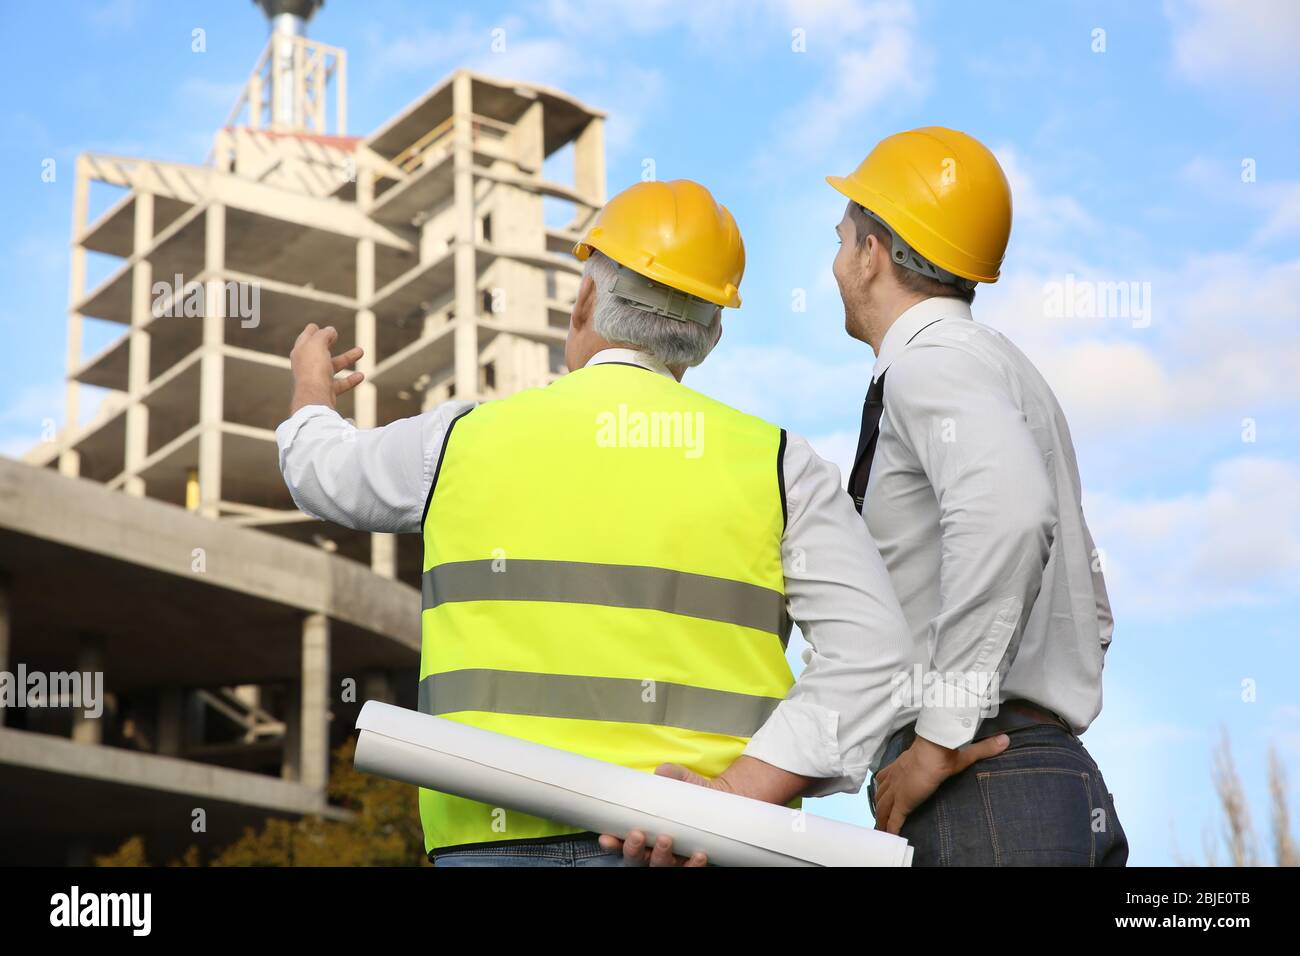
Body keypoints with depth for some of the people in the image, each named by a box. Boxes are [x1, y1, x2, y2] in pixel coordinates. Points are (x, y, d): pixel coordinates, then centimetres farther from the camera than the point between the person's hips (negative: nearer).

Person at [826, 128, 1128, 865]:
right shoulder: (1006, 369, 23)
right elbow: (1090, 608, 28)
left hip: (981, 800, -9)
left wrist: (942, 737, -22)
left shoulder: (930, 363, -7)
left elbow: (1007, 508, -29)